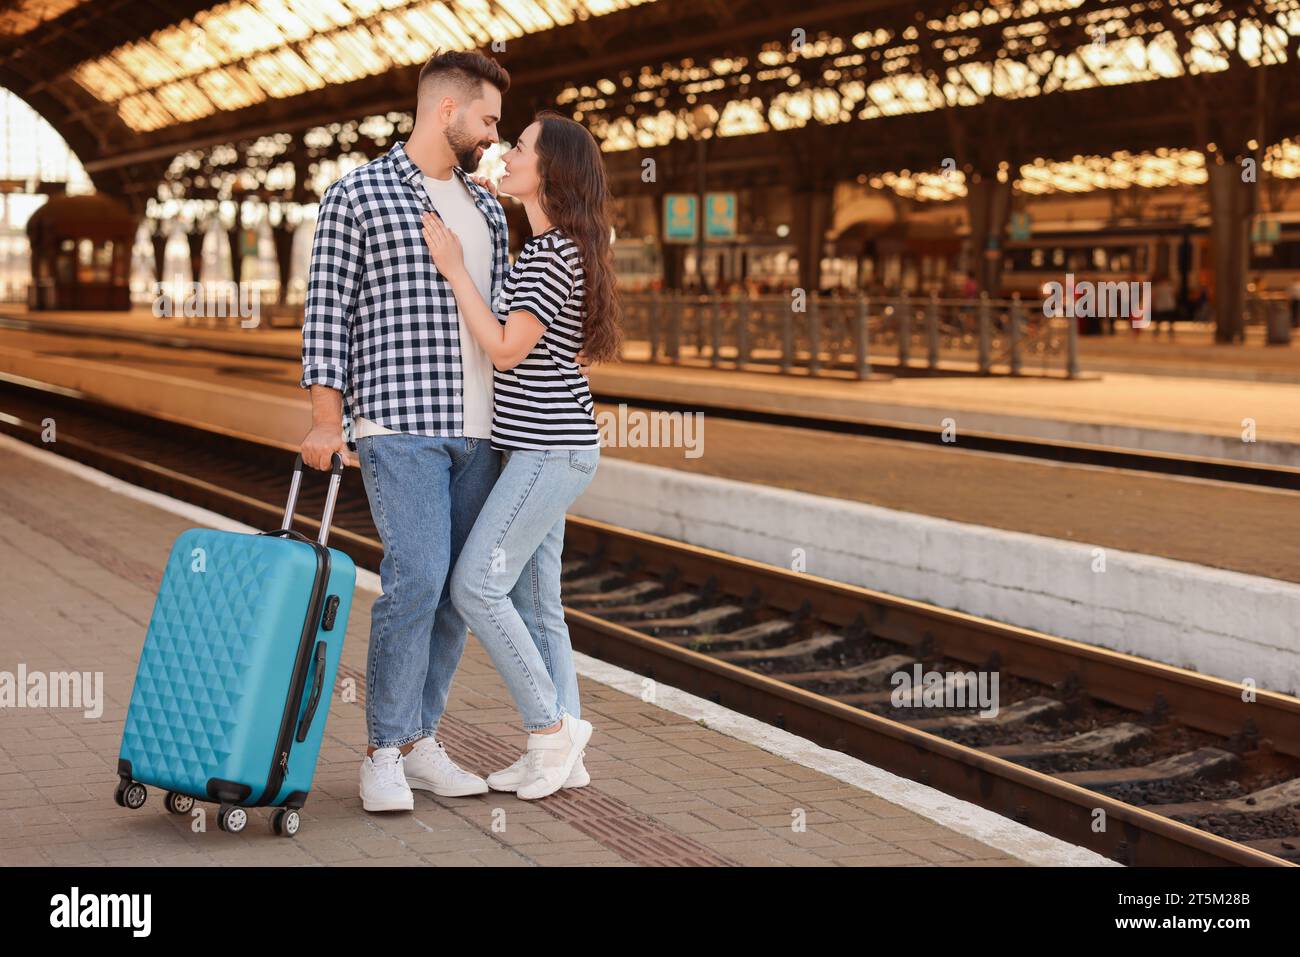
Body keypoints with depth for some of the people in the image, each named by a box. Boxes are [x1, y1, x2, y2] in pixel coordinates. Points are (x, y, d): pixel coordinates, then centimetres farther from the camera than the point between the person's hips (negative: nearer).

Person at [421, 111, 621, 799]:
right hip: (540, 450, 10)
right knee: (531, 599, 9)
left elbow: (506, 350, -20)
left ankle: (551, 728, -2)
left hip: (550, 449, -10)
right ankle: (560, 750, 13)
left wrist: (454, 269, -16)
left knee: (474, 586, -11)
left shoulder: (554, 254, -15)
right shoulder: (547, 249, 15)